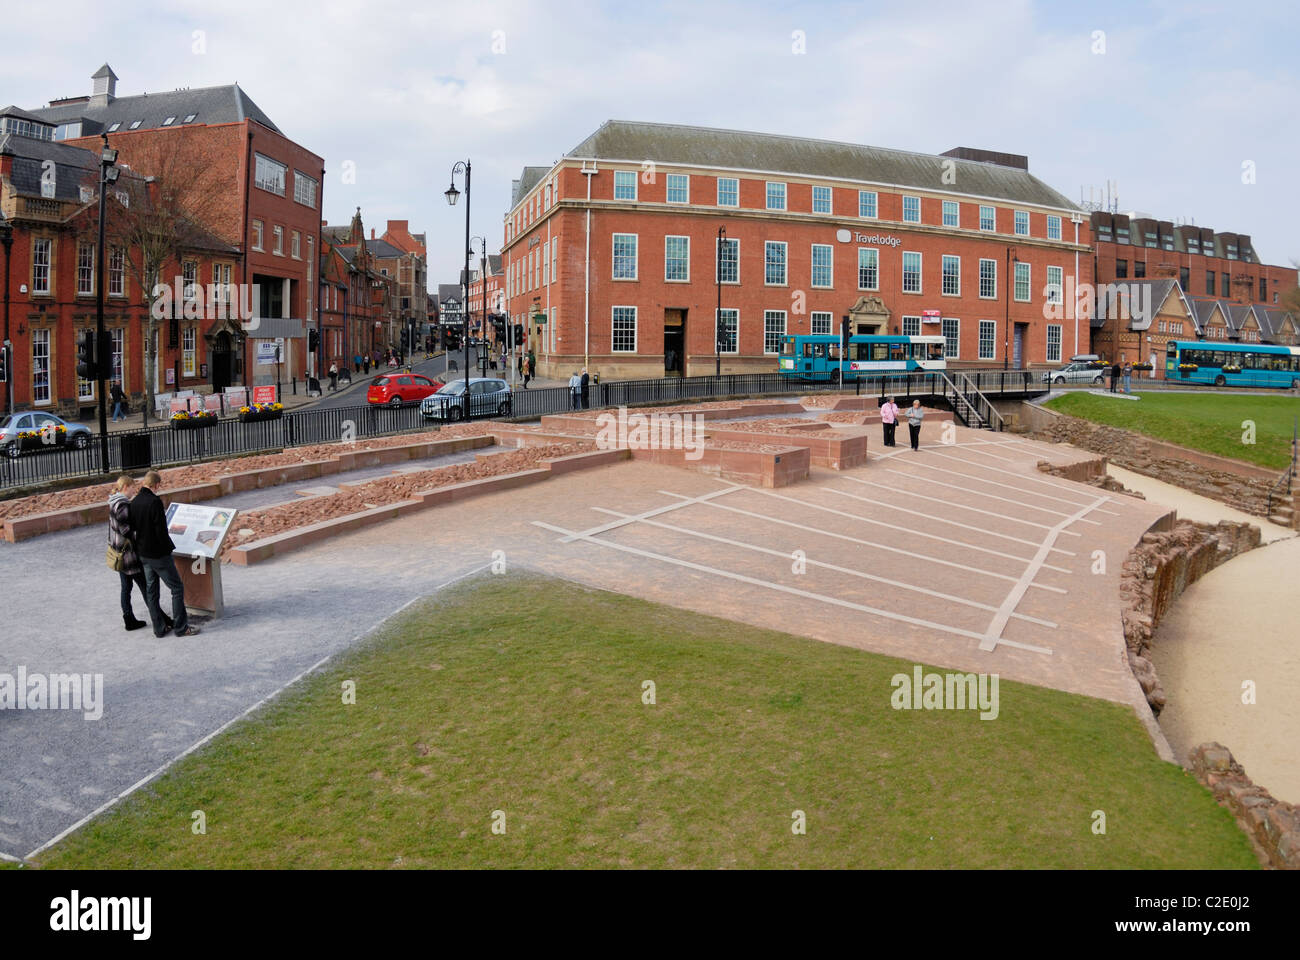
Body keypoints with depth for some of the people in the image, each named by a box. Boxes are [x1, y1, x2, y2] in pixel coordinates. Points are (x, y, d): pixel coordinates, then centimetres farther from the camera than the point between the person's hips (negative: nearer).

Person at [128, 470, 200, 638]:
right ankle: (180, 627, 3)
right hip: (158, 554, -8)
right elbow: (161, 530, -21)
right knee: (177, 588, 2)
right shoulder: (155, 502, -20)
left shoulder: (134, 502, 3)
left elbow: (132, 528, 9)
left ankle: (159, 628, 19)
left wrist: (139, 547, 18)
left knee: (151, 591, 12)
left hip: (143, 554, 8)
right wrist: (169, 548, -8)